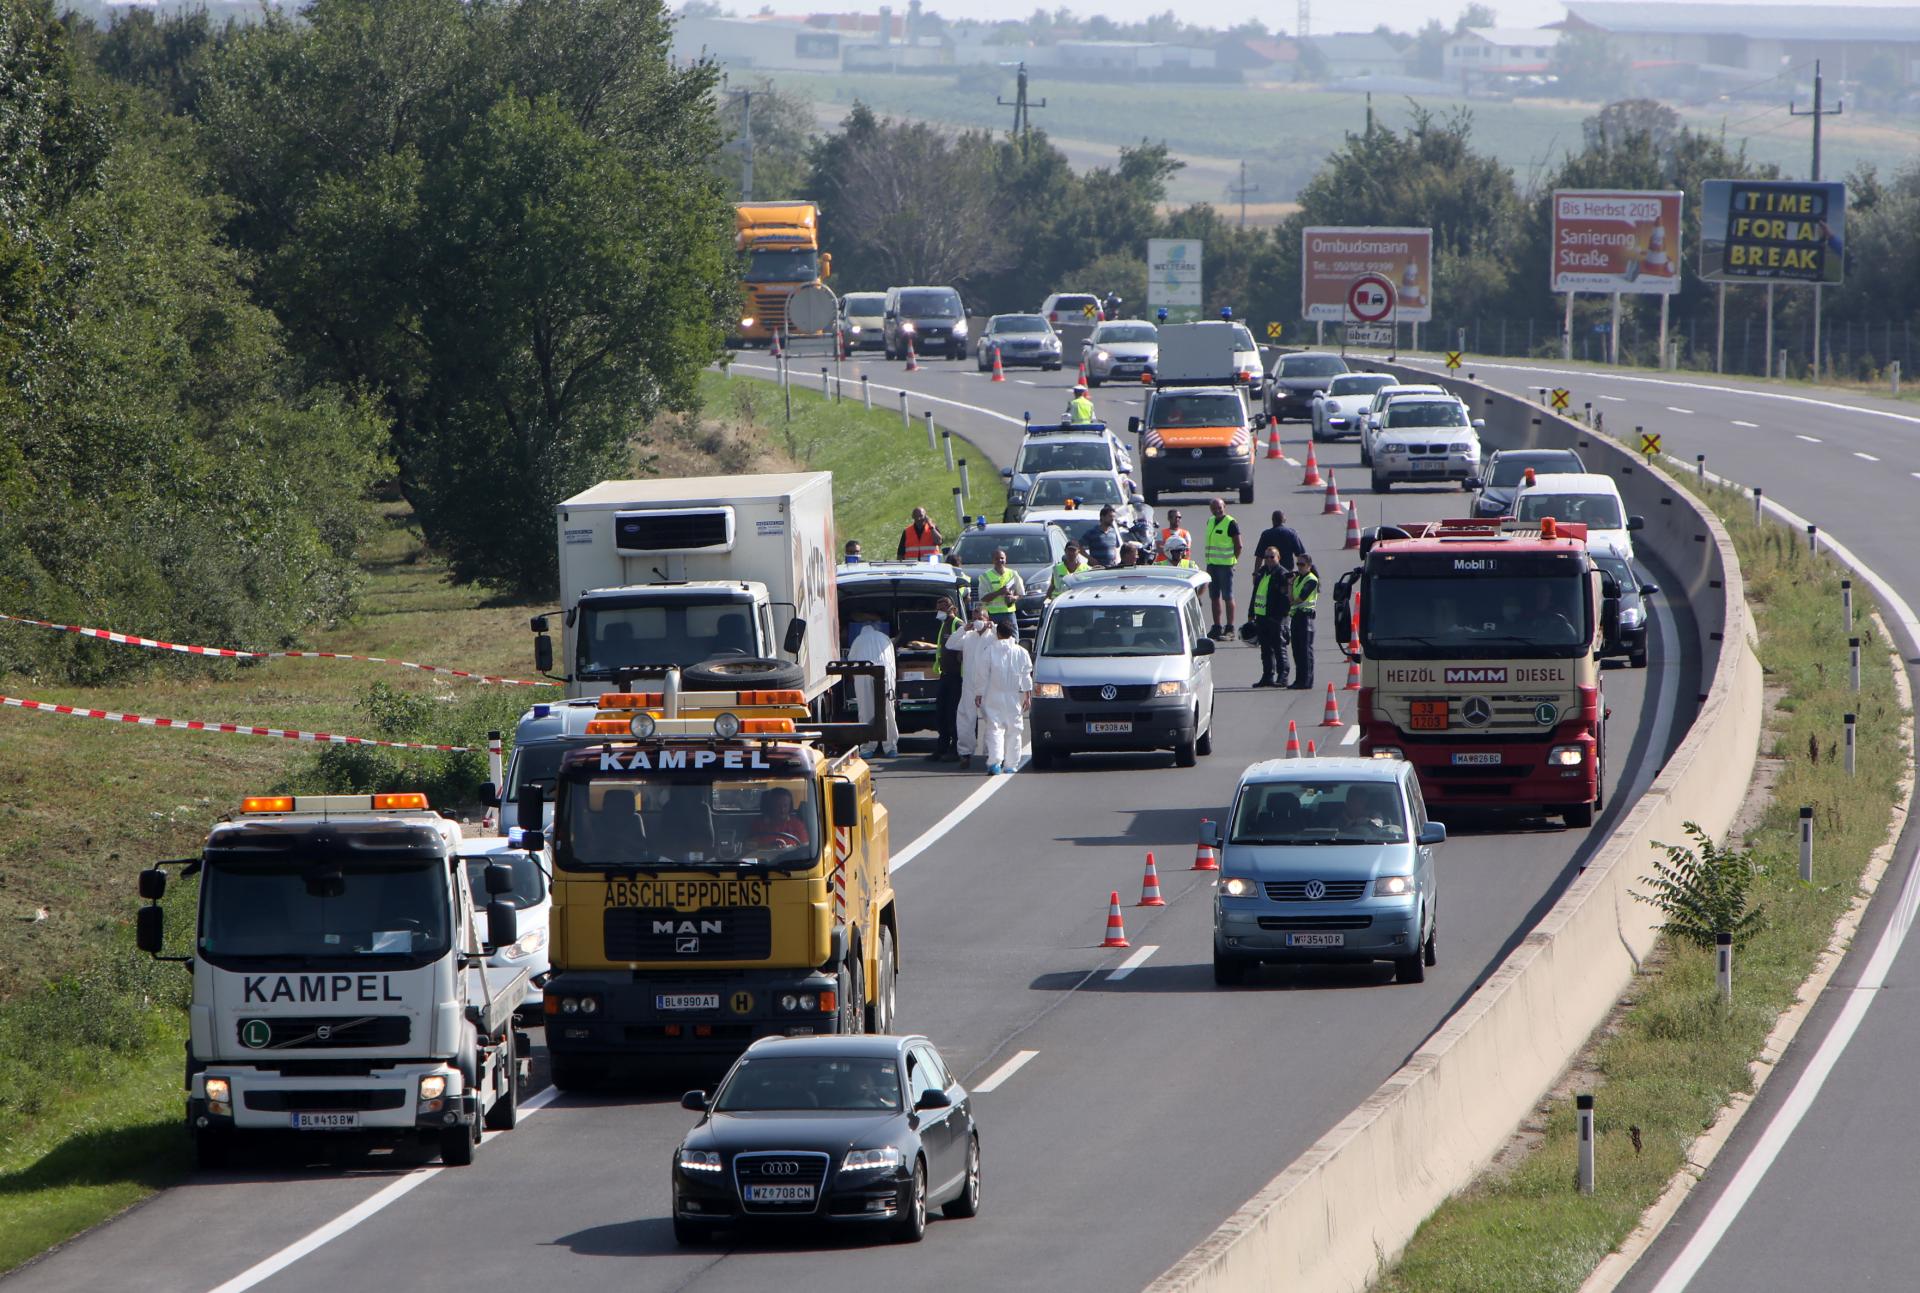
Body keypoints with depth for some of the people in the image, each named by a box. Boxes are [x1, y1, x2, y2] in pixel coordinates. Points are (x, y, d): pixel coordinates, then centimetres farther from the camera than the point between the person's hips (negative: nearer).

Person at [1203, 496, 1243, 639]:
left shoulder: (1231, 523, -9)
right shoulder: (1210, 522, 13)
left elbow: (1238, 545, -9)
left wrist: (1233, 560, -9)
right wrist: (1209, 564, 15)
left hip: (1225, 564, -8)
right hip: (1212, 563, 8)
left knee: (1228, 597, -4)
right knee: (1215, 597, 11)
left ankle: (1229, 629, -2)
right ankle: (1217, 628, 17)